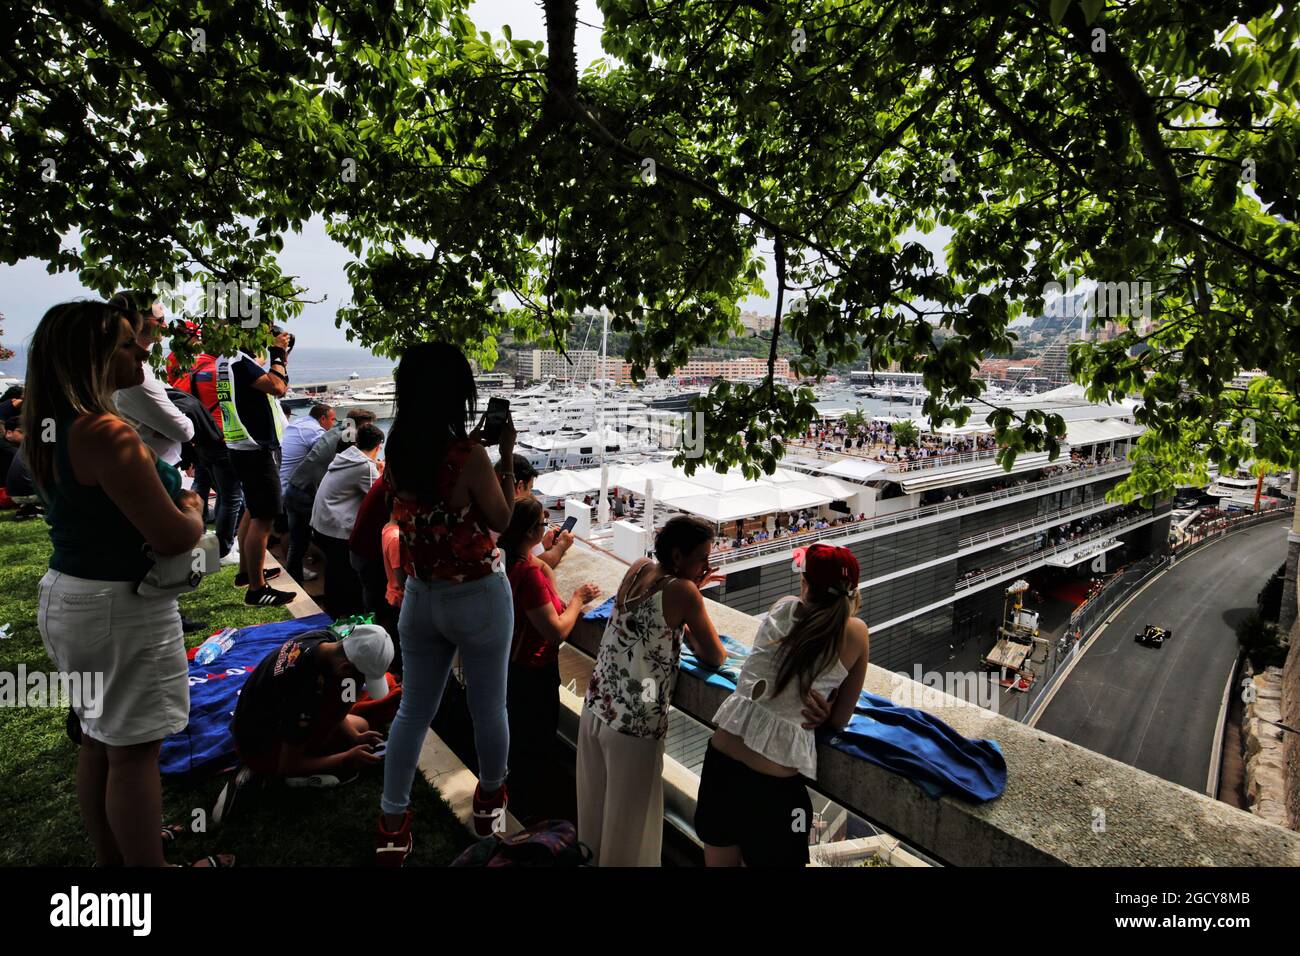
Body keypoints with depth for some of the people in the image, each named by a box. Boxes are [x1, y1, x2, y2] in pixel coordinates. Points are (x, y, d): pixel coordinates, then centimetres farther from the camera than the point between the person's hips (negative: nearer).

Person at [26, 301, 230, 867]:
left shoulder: (47, 430, 6)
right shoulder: (105, 433, -23)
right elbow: (174, 537, -24)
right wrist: (195, 509, -3)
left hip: (66, 597, 10)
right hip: (122, 608, -10)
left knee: (98, 741, 21)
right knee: (133, 753, 3)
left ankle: (109, 858, 37)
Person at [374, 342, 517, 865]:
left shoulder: (396, 450, -4)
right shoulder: (469, 455, -21)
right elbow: (501, 520, -8)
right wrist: (506, 456, -3)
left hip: (420, 597, 5)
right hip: (478, 597, -5)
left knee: (413, 709, 18)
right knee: (488, 706, 16)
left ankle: (392, 823, 25)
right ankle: (490, 798, 37)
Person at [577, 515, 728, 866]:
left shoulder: (638, 569, 2)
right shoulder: (683, 592, -17)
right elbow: (716, 657, -8)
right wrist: (691, 633, 10)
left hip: (595, 710, 7)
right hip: (635, 725, -7)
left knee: (594, 807, 25)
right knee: (628, 823, 14)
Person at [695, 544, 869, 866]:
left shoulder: (781, 608, 1)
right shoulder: (855, 633, -7)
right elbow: (839, 720, 2)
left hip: (720, 760, 3)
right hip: (773, 784, -3)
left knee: (718, 860, 26)